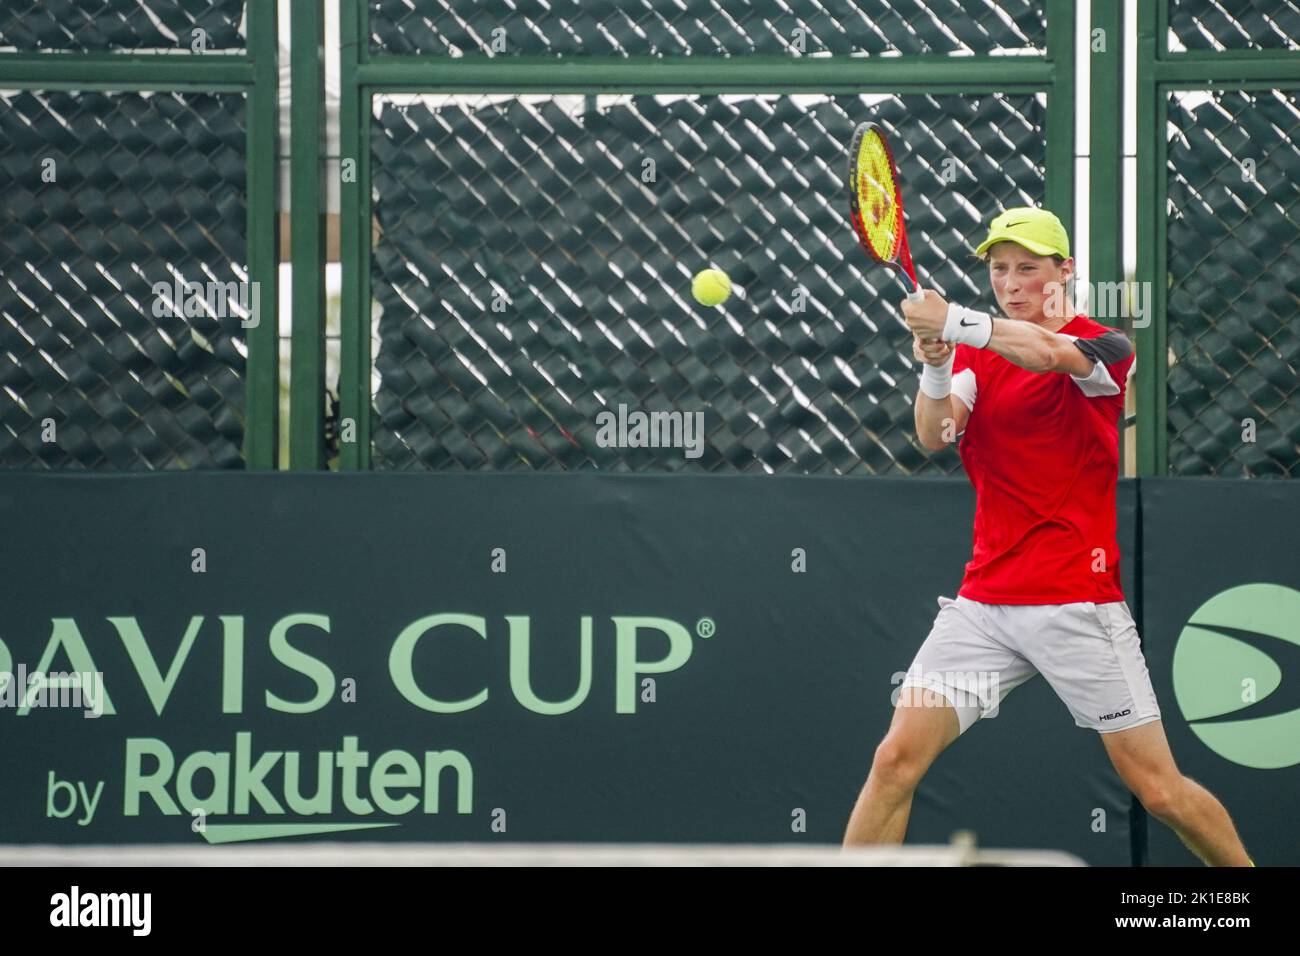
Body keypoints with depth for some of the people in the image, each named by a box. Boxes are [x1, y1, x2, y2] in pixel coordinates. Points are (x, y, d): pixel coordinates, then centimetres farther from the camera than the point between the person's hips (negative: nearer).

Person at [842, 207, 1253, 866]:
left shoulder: (1105, 348, -4)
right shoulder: (976, 356, 10)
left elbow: (1050, 353, -28)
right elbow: (934, 435, -8)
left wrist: (956, 324, -44)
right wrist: (935, 367, -29)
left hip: (1077, 605, -4)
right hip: (983, 603, 4)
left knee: (1160, 792, -4)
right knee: (895, 760, -10)